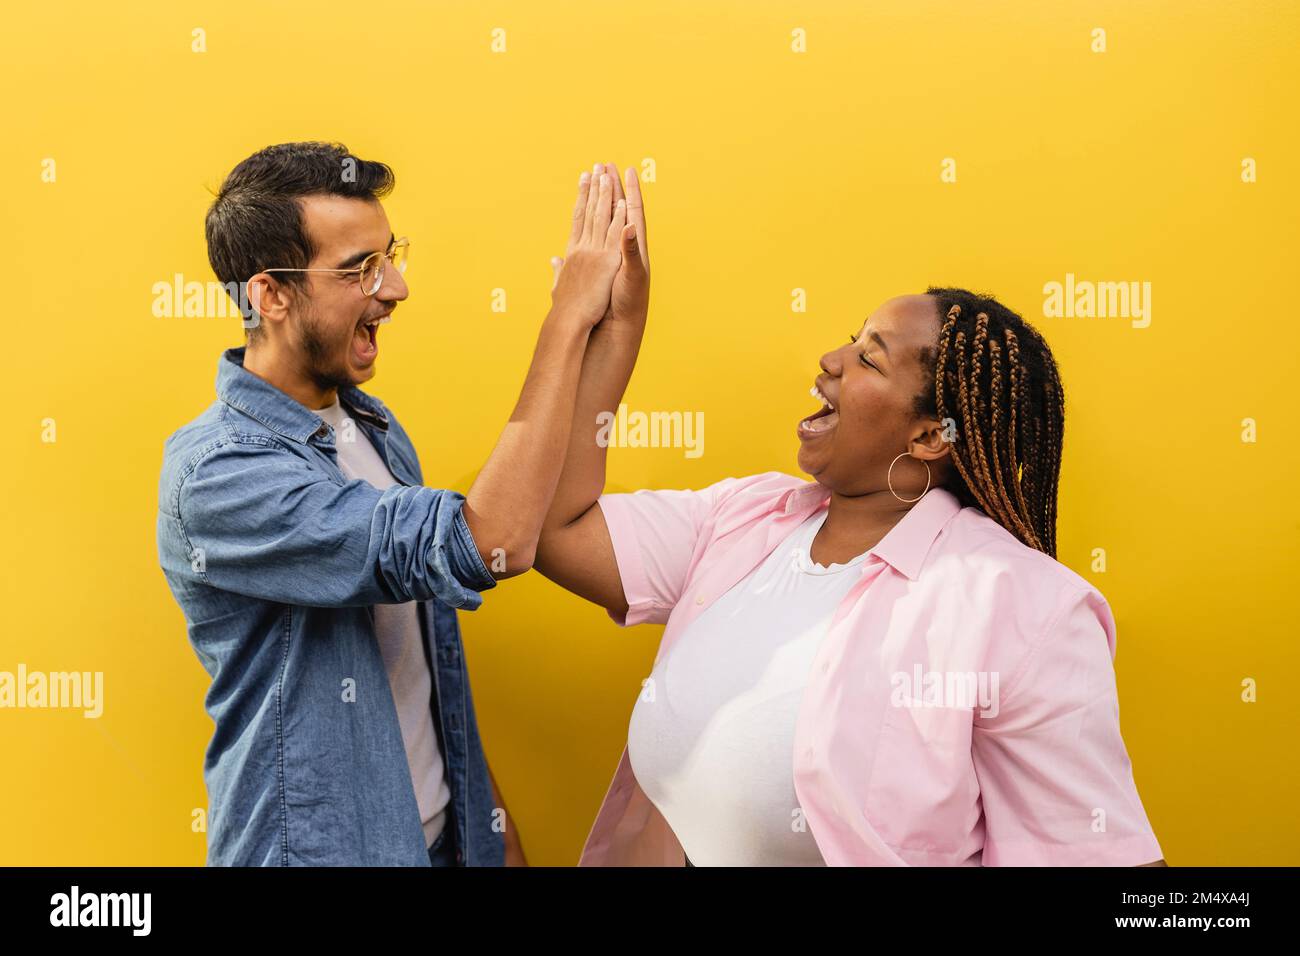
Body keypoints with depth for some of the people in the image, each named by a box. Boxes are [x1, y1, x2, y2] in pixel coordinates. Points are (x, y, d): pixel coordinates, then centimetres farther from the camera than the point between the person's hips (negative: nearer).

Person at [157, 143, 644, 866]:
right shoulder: (215, 474, -24)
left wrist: (490, 812, 10)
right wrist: (571, 312, -29)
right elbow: (489, 545, -34)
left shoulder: (373, 426, 2)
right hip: (319, 845, -7)